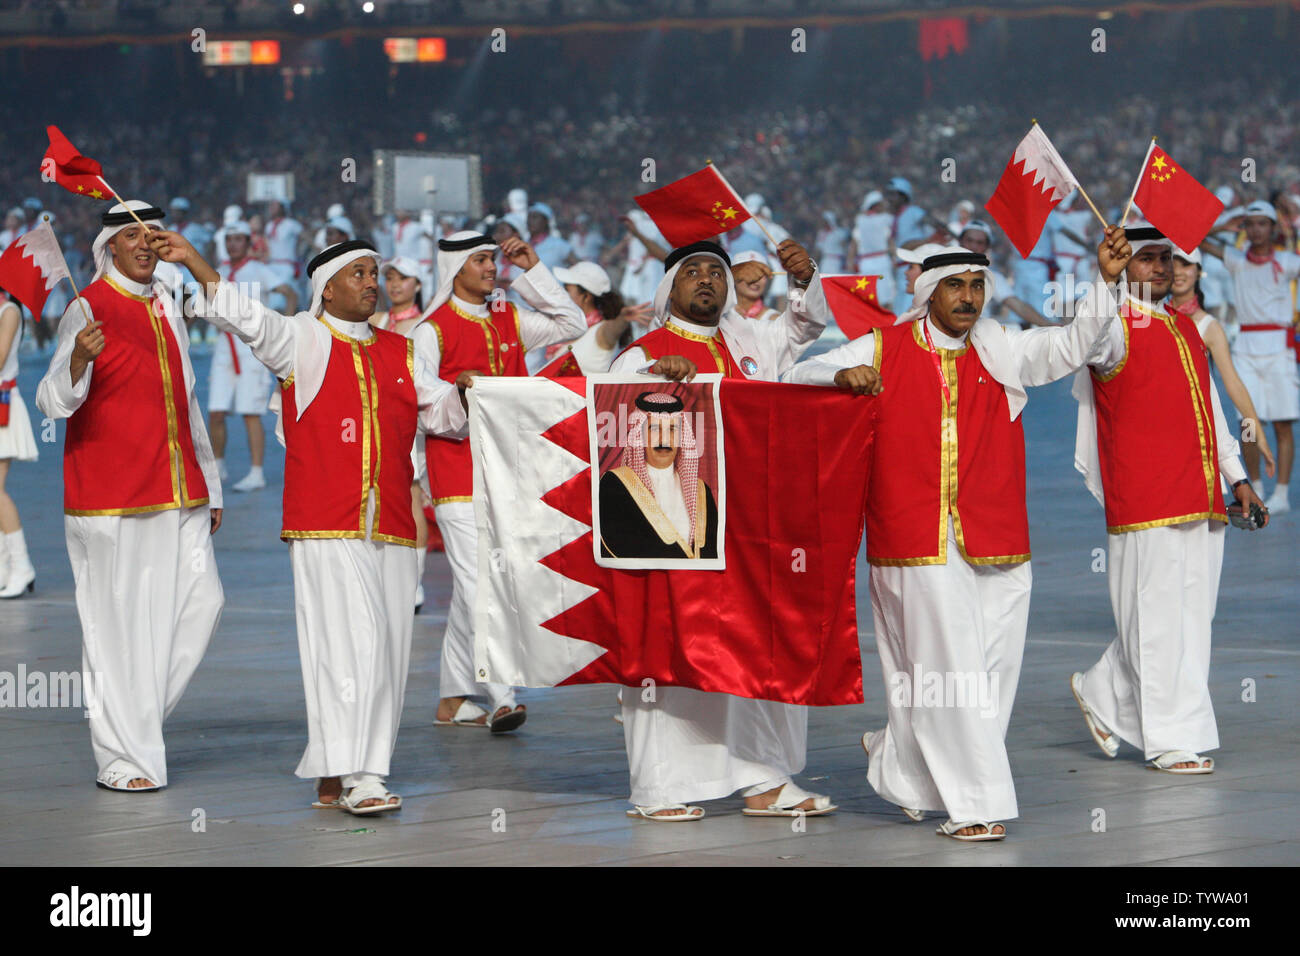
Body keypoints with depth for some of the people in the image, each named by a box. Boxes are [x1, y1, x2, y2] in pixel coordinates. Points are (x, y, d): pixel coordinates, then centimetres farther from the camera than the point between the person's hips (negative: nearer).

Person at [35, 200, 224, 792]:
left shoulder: (166, 306, 15)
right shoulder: (88, 310, -6)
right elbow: (54, 401, -16)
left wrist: (210, 486, 23)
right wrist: (78, 359, -37)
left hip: (177, 492, 7)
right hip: (110, 496, -6)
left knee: (199, 600, -1)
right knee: (117, 620, -5)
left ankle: (138, 714, 18)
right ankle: (124, 757, 2)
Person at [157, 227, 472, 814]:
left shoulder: (400, 353, 18)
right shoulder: (302, 340, 3)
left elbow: (442, 412, 25)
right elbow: (246, 317, -12)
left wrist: (464, 394, 4)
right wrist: (192, 262, -23)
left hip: (390, 525, 6)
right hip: (325, 526, -6)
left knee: (385, 648, 4)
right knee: (349, 642, -15)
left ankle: (333, 779, 12)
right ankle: (354, 777, -16)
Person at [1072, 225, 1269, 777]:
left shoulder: (1184, 326, 18)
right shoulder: (1117, 327, -5)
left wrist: (1236, 478, 20)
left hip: (1200, 499, 7)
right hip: (1144, 499, -7)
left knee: (1188, 613, 10)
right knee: (1158, 617, -5)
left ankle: (1104, 694, 28)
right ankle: (1173, 740, 1)